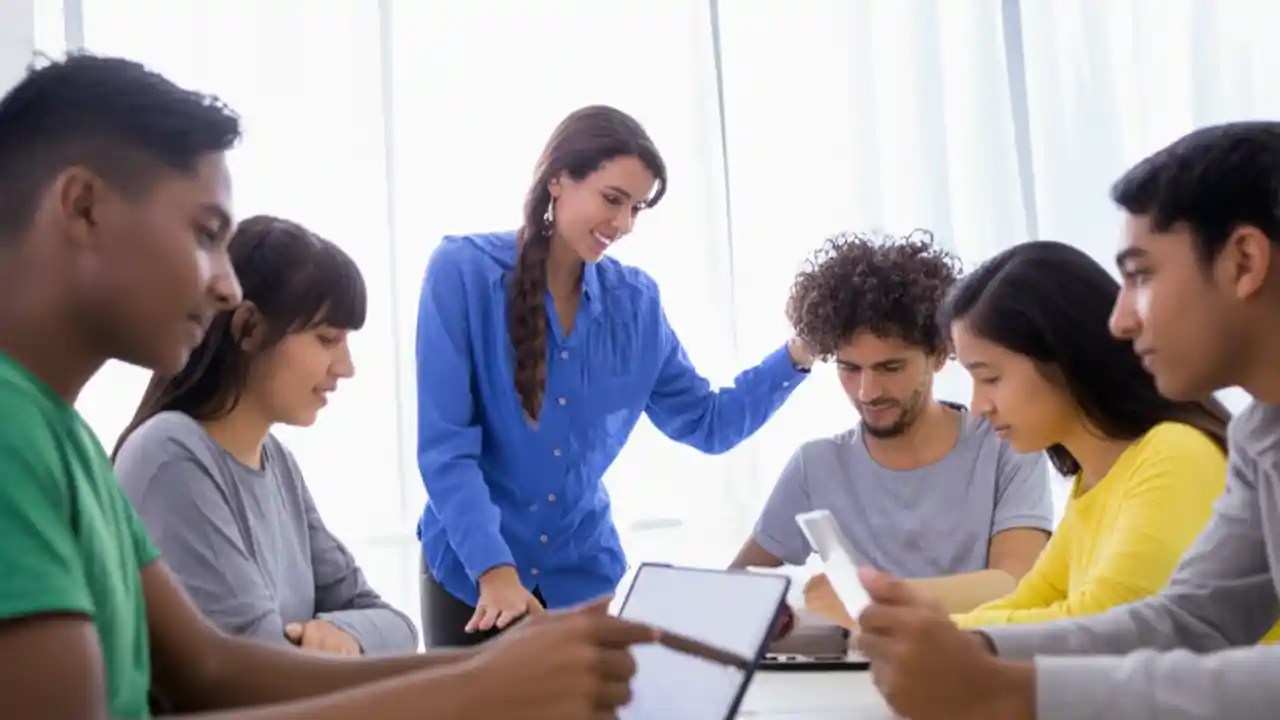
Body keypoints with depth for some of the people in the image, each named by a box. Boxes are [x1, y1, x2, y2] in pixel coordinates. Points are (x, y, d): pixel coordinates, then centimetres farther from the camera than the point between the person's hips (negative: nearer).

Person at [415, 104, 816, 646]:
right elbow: (445, 445, -16)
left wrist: (797, 355, -7)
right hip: (471, 571, -3)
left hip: (584, 572, 4)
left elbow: (707, 423, 6)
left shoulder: (636, 300, 1)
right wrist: (495, 569, -25)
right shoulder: (464, 270, -12)